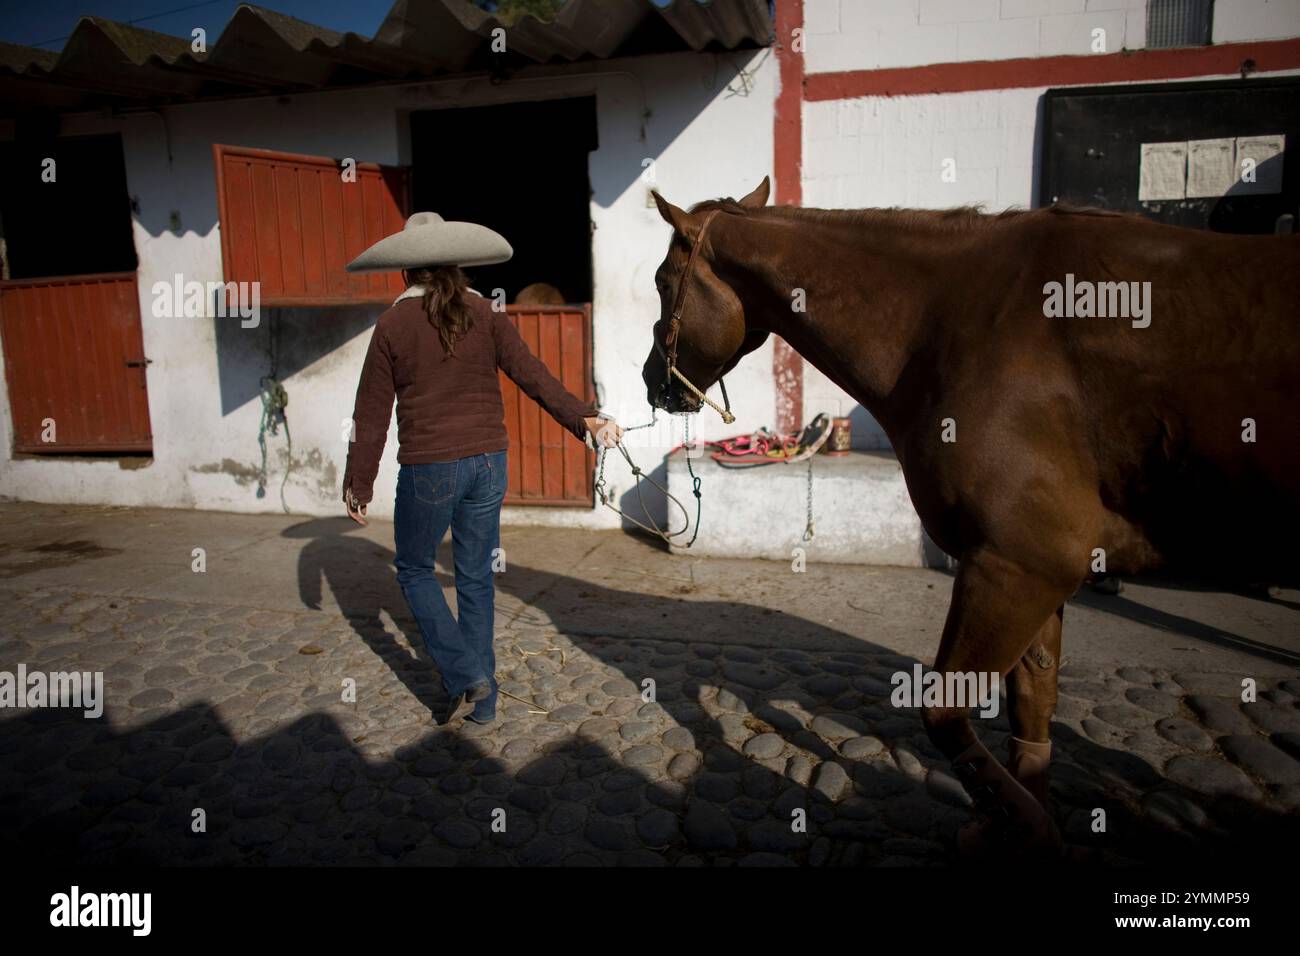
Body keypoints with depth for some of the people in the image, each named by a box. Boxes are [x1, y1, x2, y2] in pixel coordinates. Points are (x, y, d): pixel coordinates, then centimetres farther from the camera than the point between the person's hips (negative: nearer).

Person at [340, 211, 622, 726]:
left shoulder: (393, 324, -5)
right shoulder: (484, 315, 1)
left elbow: (372, 412, -2)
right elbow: (532, 374, -3)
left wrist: (358, 484, 4)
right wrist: (584, 417, 1)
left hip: (429, 468, -4)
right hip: (488, 462, 4)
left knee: (414, 569, 17)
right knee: (476, 576, 14)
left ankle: (465, 677, 6)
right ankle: (481, 700, 23)